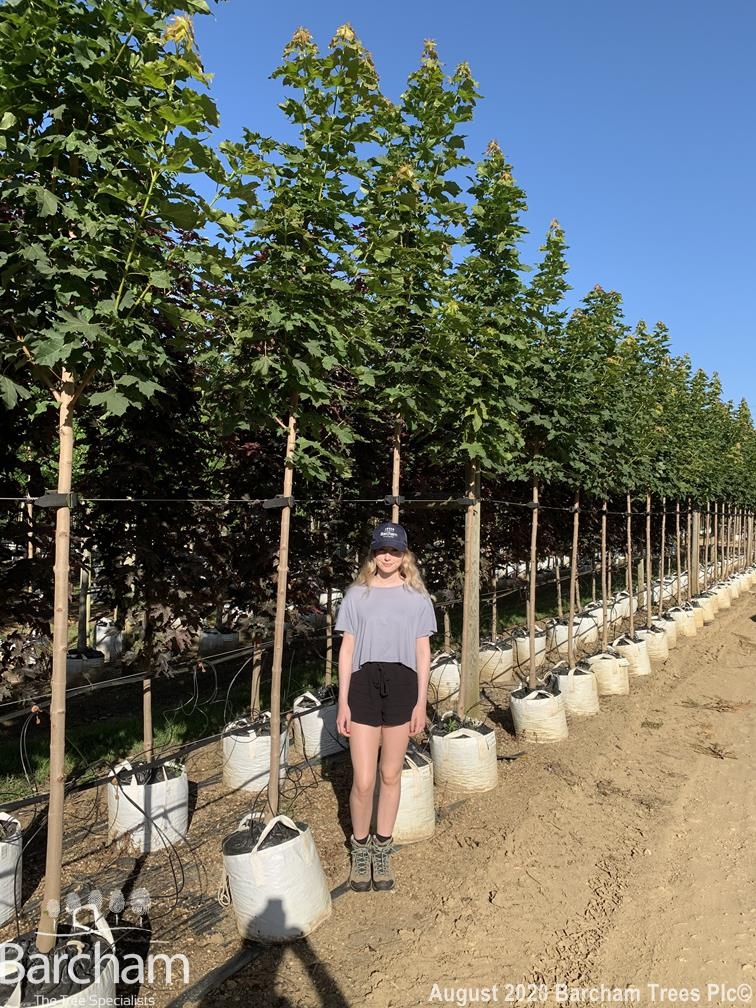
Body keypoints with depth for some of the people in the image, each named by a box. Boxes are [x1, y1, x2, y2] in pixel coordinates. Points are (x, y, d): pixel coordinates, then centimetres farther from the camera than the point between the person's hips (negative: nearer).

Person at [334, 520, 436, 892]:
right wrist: (343, 701, -1)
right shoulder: (357, 595, 3)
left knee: (391, 776, 10)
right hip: (364, 684, -1)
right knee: (363, 781, -1)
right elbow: (347, 649, 3)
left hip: (402, 685, 1)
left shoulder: (417, 597, 4)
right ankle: (359, 848, 24)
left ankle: (382, 848, 30)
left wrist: (421, 701, 2)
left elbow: (422, 651, 6)